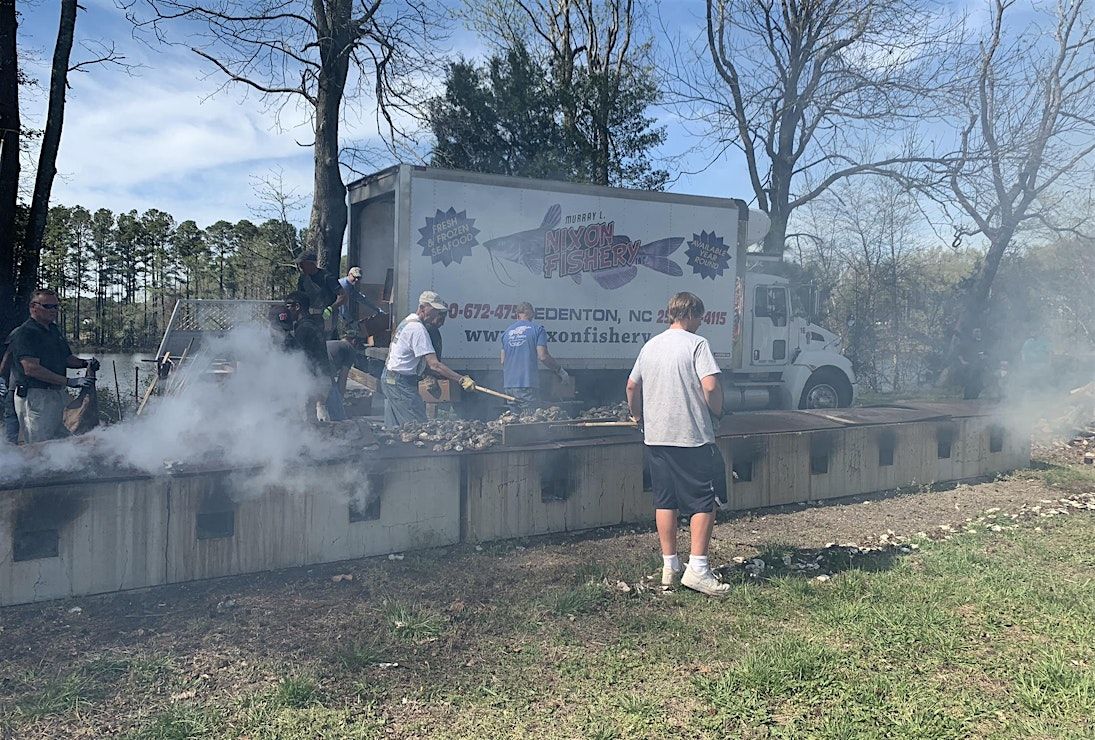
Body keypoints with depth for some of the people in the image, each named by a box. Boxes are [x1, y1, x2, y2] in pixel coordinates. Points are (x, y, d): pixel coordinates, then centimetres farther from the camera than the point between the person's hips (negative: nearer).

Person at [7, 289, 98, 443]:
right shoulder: (24, 333, -12)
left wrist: (86, 363, 2)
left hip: (58, 395, 9)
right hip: (35, 397, -9)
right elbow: (31, 368, -22)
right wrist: (69, 381, -25)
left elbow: (66, 358, 25)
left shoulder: (53, 330, 18)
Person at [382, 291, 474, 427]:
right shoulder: (418, 329, -20)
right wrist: (461, 379, -28)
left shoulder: (408, 321, 13)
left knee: (392, 428, 15)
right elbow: (434, 365, -26)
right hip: (401, 383, -11)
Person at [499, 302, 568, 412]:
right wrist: (559, 370, 3)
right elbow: (543, 356, -9)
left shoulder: (507, 332, 14)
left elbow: (502, 361, 15)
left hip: (508, 385, 5)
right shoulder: (537, 329, 0)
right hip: (528, 384, -5)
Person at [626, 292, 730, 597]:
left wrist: (637, 415, 32)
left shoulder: (650, 346, 11)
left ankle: (670, 566, 17)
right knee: (703, 502, 2)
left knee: (665, 501, 12)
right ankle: (697, 568, -1)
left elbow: (632, 386, 17)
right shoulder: (696, 344, -8)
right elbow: (710, 386, -18)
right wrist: (717, 412, 0)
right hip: (692, 436, -6)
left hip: (655, 436, 6)